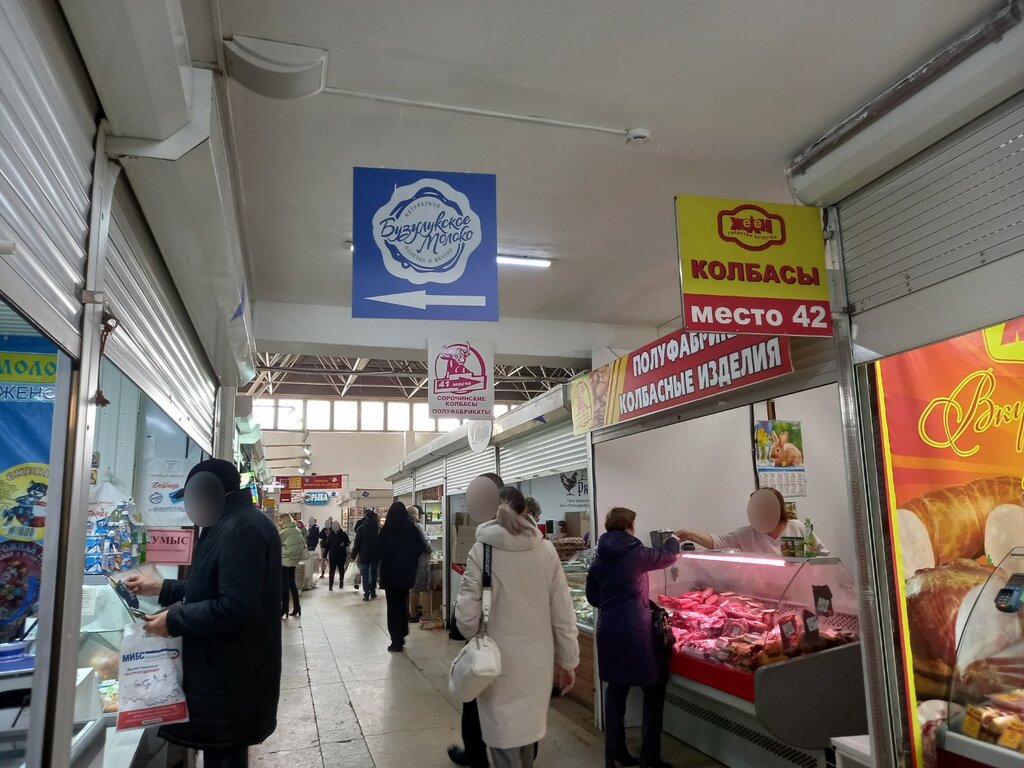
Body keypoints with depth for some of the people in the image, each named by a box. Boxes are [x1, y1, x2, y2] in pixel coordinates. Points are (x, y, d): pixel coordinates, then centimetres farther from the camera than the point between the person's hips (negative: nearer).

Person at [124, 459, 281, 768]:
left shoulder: (241, 528, -23)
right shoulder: (231, 525, 14)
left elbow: (234, 608, -29)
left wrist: (174, 620, -18)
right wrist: (162, 587, 20)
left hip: (231, 679, -10)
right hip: (227, 673, 10)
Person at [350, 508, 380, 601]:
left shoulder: (361, 528, -7)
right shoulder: (378, 528, 0)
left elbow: (357, 543, -8)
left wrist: (353, 555, -2)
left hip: (364, 555, -3)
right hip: (375, 555, 3)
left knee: (365, 575, 1)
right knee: (373, 574, 14)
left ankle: (366, 594, -4)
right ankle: (373, 593, 17)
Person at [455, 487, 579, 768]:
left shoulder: (482, 549, -10)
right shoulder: (546, 548, -3)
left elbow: (467, 612, -12)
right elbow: (563, 611, -1)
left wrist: (473, 638, 9)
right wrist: (568, 660, 9)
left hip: (500, 658, -3)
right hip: (538, 657, 3)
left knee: (504, 735, 11)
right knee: (527, 727, 22)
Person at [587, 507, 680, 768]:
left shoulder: (599, 559, 4)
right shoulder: (636, 553, -10)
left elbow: (592, 597, 9)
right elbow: (667, 557, 8)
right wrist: (674, 541, 27)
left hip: (608, 629, 6)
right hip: (636, 630, -6)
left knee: (615, 689, 15)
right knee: (654, 688, 7)